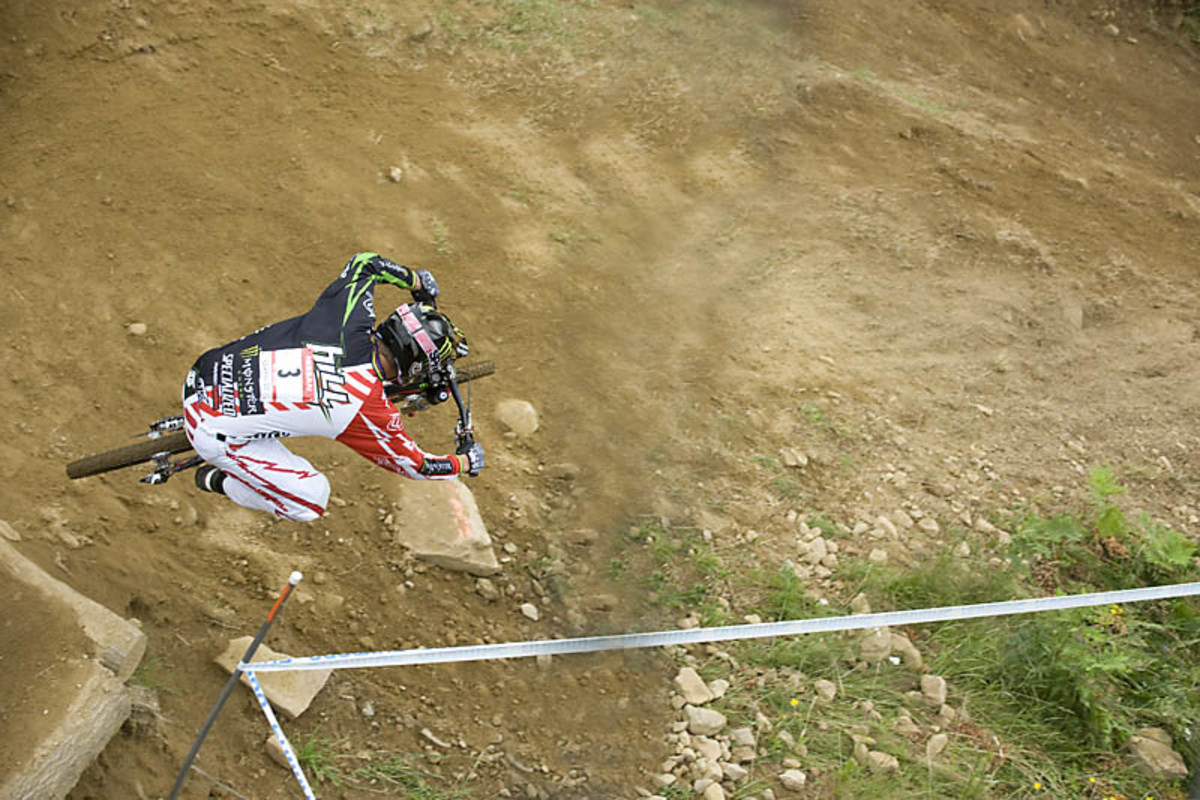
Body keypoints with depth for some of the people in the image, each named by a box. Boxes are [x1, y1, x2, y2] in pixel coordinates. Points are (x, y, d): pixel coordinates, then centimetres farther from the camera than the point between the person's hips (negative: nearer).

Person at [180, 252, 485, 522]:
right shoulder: (370, 413, -23)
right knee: (311, 501, 4)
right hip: (216, 433, -6)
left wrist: (416, 281, 22)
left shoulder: (348, 319, -12)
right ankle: (216, 481, 22)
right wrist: (466, 463, 10)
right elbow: (414, 465, -6)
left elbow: (365, 262, 8)